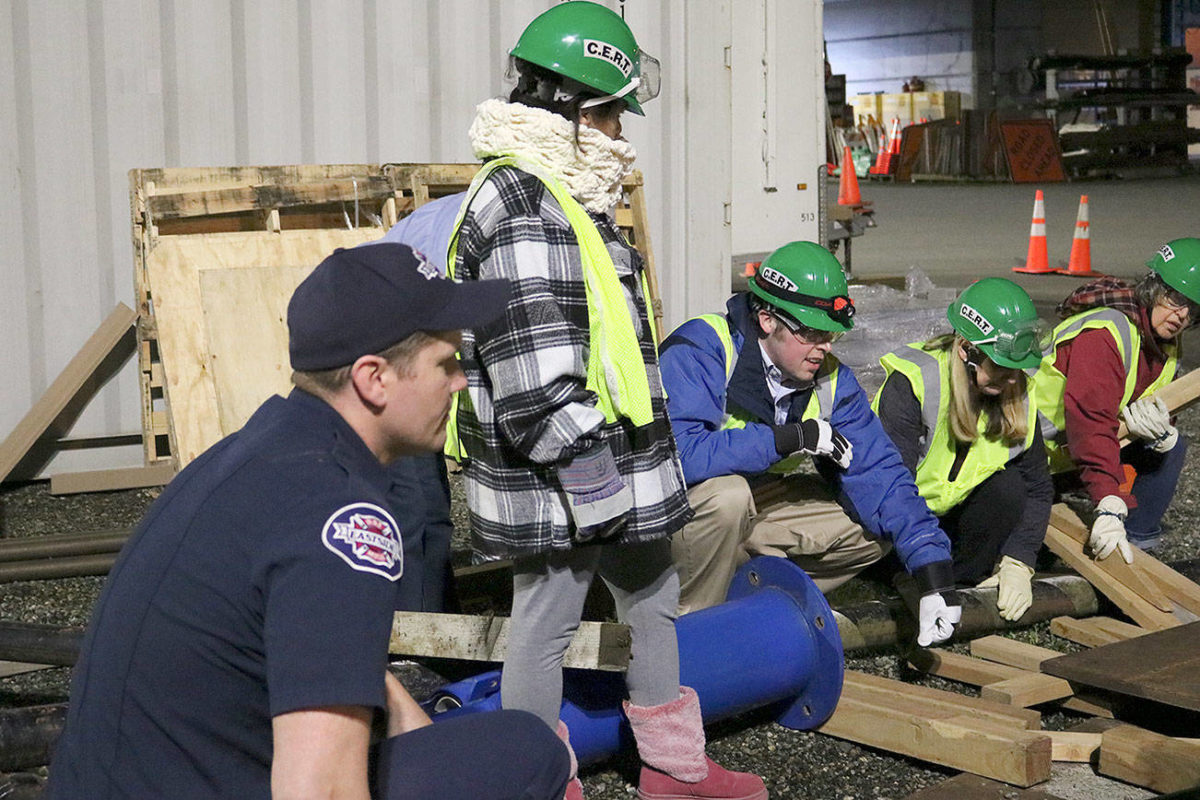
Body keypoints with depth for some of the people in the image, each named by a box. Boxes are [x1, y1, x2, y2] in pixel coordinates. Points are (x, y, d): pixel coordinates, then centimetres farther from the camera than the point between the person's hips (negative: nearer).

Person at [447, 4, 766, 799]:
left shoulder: (561, 197, 15)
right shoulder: (522, 210, -20)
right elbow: (537, 383, -26)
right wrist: (592, 479, -23)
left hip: (607, 466, 11)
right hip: (556, 480, -11)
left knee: (655, 597, 19)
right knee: (546, 622, 4)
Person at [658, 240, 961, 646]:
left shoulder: (830, 380, -5)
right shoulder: (700, 350, -24)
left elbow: (879, 472, -8)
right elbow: (681, 454, -38)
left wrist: (934, 577, -17)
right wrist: (790, 438, -34)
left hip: (754, 514, 6)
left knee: (876, 529, -4)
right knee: (728, 492, -38)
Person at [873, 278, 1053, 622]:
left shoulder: (1017, 396, -9)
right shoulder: (910, 382, -26)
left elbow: (1037, 489, -4)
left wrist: (1018, 564, -19)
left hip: (950, 516, 4)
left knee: (1008, 488, -23)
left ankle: (965, 580, -12)